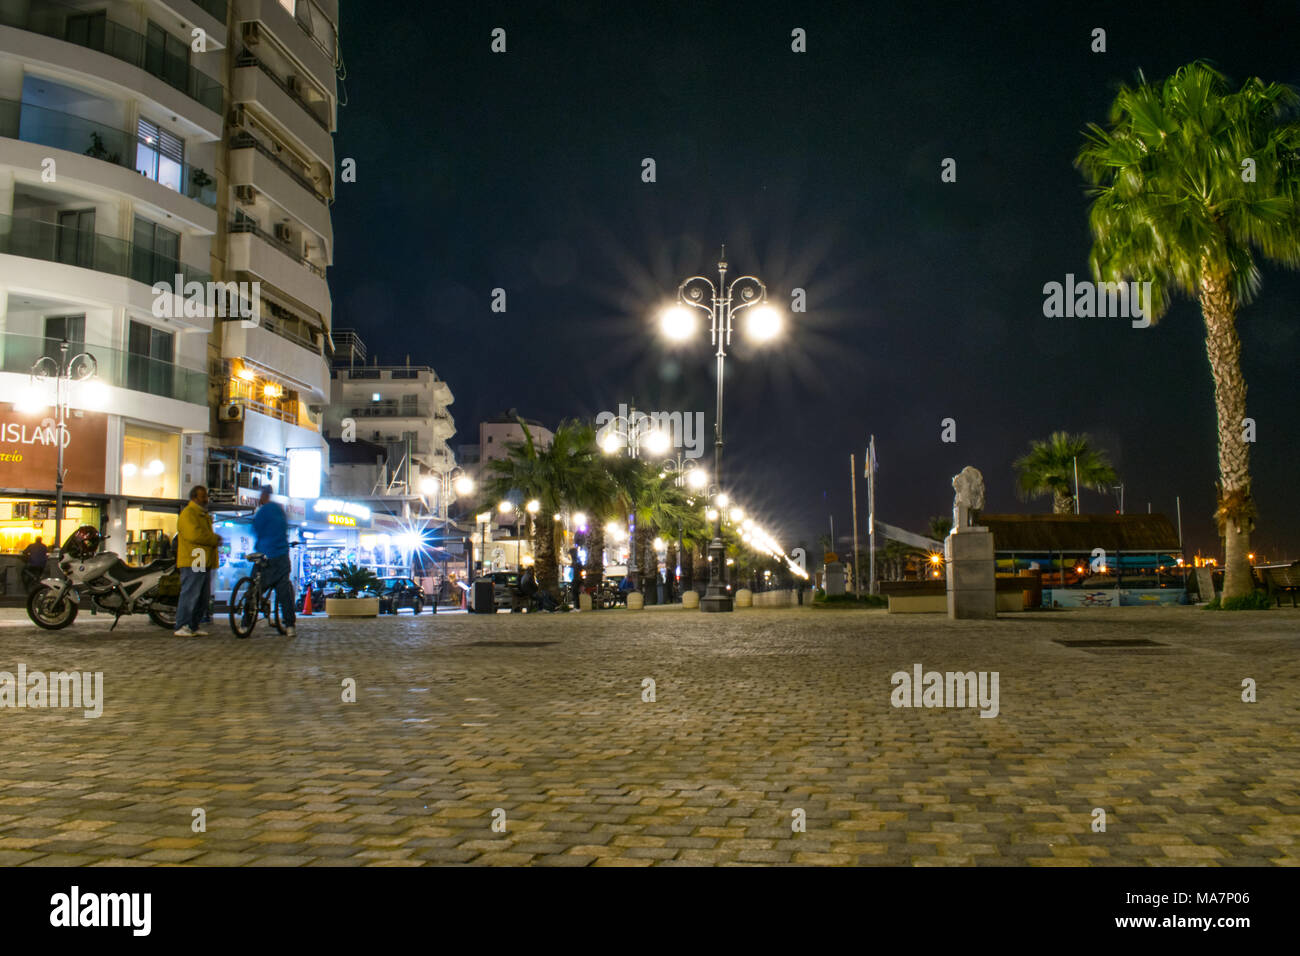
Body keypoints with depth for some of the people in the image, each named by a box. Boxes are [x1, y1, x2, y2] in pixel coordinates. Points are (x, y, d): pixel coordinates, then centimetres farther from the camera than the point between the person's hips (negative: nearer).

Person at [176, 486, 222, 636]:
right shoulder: (188, 513, -7)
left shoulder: (204, 515, 25)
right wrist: (214, 539, -11)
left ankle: (193, 627, 15)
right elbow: (194, 534, -21)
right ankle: (181, 627, -9)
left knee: (202, 597, 9)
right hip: (192, 562, -10)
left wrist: (215, 538, 5)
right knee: (190, 595, -11)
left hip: (204, 562, 10)